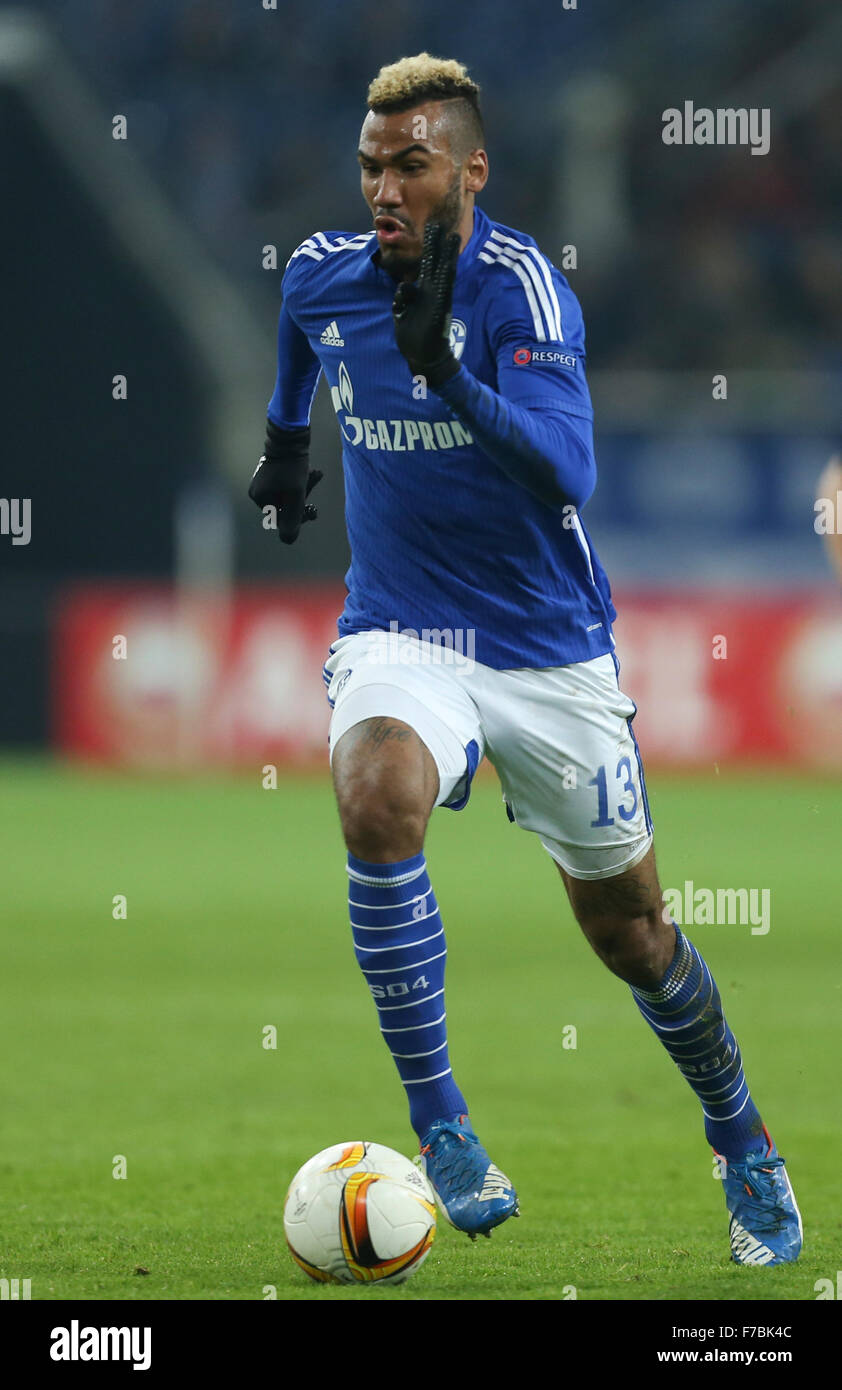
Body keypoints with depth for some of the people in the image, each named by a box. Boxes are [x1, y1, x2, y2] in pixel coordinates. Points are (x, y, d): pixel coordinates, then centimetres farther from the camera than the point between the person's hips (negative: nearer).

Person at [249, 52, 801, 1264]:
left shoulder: (520, 287, -18)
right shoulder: (325, 274, -3)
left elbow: (567, 471, -32)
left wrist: (448, 374, -43)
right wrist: (285, 435, 37)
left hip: (551, 653, -2)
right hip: (400, 638, 2)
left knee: (626, 925, 9)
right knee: (378, 794, -32)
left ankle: (745, 1149, 35)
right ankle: (437, 1122, -25)